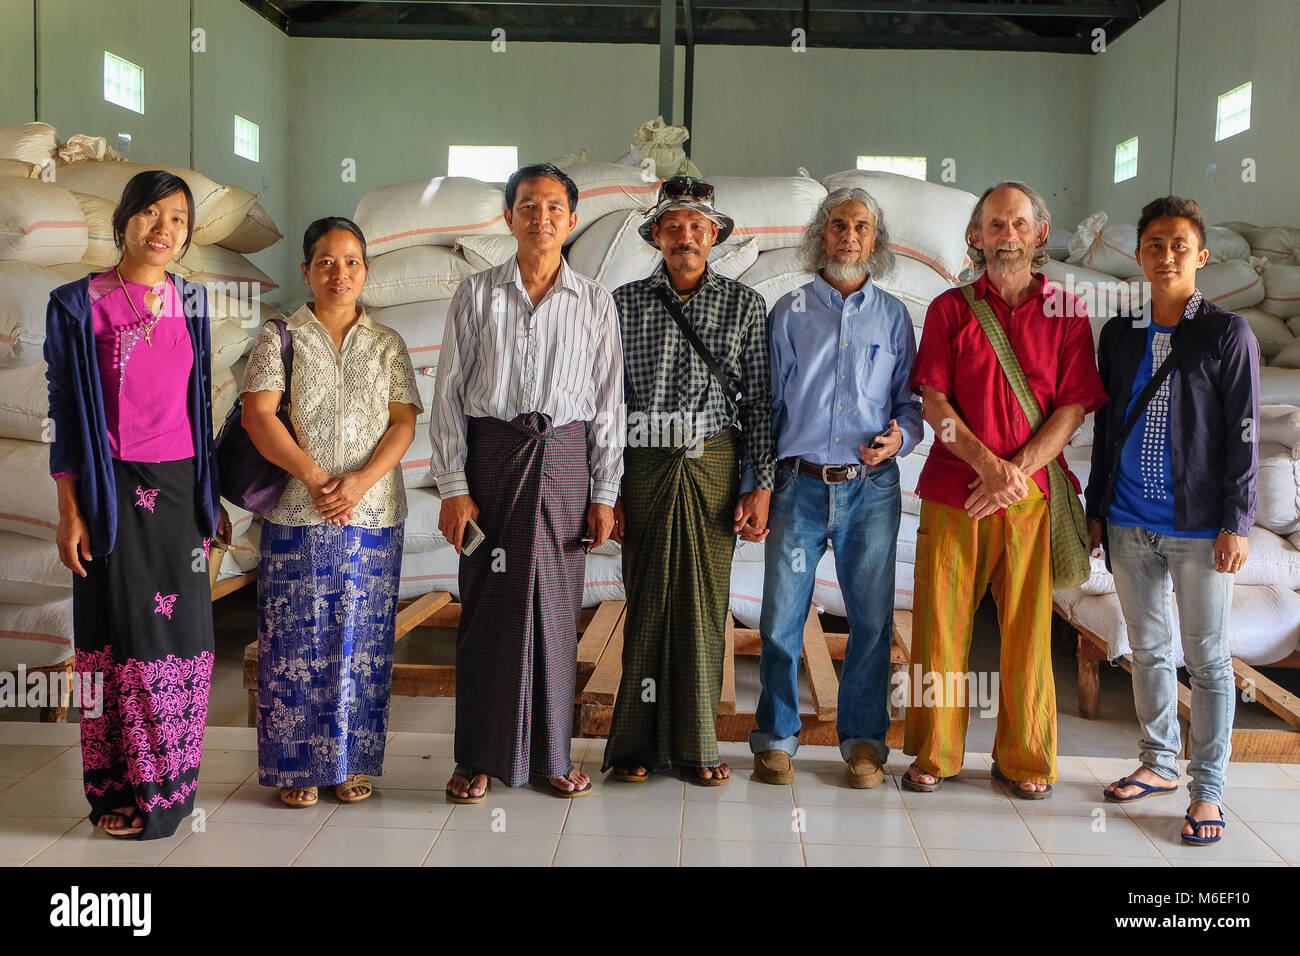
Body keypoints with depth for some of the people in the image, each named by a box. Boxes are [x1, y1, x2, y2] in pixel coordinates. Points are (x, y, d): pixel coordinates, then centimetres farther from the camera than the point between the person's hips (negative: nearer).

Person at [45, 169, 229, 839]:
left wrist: (212, 496, 13)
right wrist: (69, 511, -8)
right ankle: (121, 792, 15)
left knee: (183, 633, 6)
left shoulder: (191, 302, 10)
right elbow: (65, 414, -3)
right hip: (112, 488, -4)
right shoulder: (81, 304, -2)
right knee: (121, 633, 1)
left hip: (181, 486, 4)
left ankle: (171, 785, 22)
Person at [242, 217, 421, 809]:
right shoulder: (280, 337, 5)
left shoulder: (388, 344, 10)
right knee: (297, 640, 1)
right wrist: (314, 478, -15)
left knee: (362, 640, 5)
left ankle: (352, 762, 16)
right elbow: (257, 415, -5)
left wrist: (361, 480, -14)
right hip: (296, 514, -2)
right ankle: (298, 766, 12)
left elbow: (405, 422, 2)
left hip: (373, 513, 2)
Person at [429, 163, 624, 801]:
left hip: (565, 460, 1)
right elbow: (448, 396, 3)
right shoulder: (476, 295, 5)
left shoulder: (595, 302, 8)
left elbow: (608, 403, 8)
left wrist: (604, 494, 2)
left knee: (556, 606, 5)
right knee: (487, 605, 0)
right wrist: (452, 487, -5)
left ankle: (551, 754, 17)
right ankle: (479, 757, 12)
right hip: (491, 454, -1)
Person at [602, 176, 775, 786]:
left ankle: (697, 742, 14)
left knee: (705, 602, 3)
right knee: (647, 599, 2)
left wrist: (761, 487, -1)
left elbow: (759, 401, 5)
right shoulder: (625, 303, 6)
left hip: (714, 467, 0)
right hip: (643, 466, 0)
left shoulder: (743, 305, 6)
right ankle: (638, 741, 13)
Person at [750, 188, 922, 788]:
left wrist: (901, 435, -8)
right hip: (800, 485, -1)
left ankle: (863, 740, 18)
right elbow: (768, 402, 9)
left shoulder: (893, 316, 12)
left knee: (872, 619, 4)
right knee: (781, 619, 0)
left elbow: (911, 398, 15)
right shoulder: (789, 312, 9)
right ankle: (775, 738, 15)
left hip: (872, 489, 1)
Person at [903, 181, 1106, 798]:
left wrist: (1017, 471, -11)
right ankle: (934, 754, 16)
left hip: (1031, 494, 0)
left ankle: (1024, 759, 19)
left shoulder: (1066, 311, 8)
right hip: (952, 492, 0)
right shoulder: (950, 308, 7)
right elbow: (933, 402, -1)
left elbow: (1073, 407, 1)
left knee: (1027, 628, 3)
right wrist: (987, 463, -14)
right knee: (941, 624, 2)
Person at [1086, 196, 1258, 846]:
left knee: (1208, 659, 3)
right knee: (1148, 650, 14)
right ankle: (1158, 763, 28)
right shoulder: (1119, 334, 10)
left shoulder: (1227, 333, -2)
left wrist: (1236, 523, -10)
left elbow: (1241, 434, -5)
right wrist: (1097, 508, 12)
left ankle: (1207, 789, 12)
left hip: (1199, 526, -4)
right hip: (1130, 525, 4)